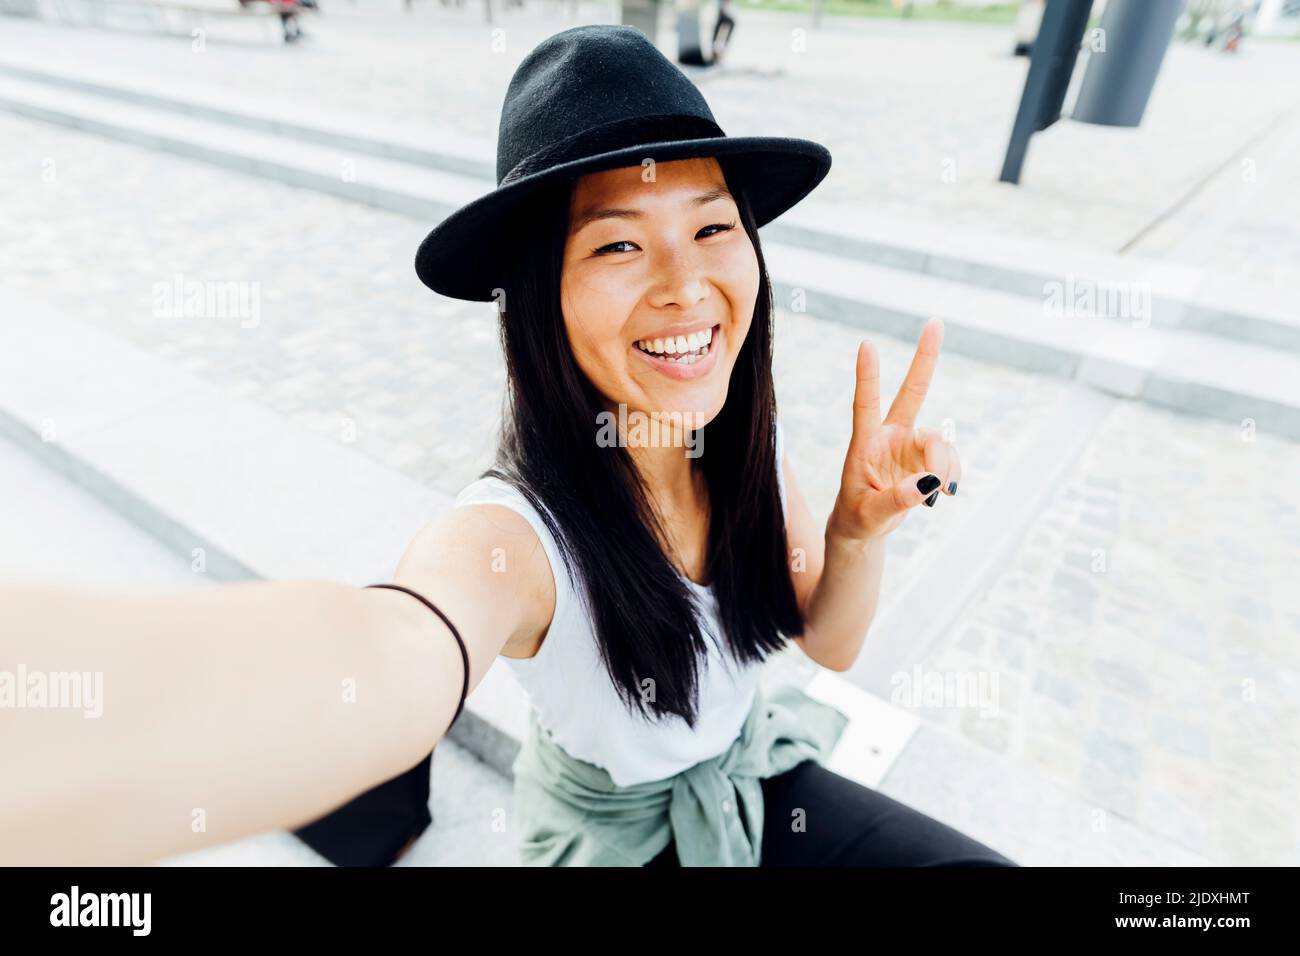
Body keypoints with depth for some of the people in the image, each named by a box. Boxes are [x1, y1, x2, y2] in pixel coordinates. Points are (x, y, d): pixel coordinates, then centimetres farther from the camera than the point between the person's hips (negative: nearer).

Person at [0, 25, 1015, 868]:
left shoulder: (750, 439, -17)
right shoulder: (514, 535, -36)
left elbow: (827, 641, -6)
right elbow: (387, 657, -59)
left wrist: (861, 527, -28)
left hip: (757, 779, 5)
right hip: (618, 838, -4)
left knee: (984, 864, 2)